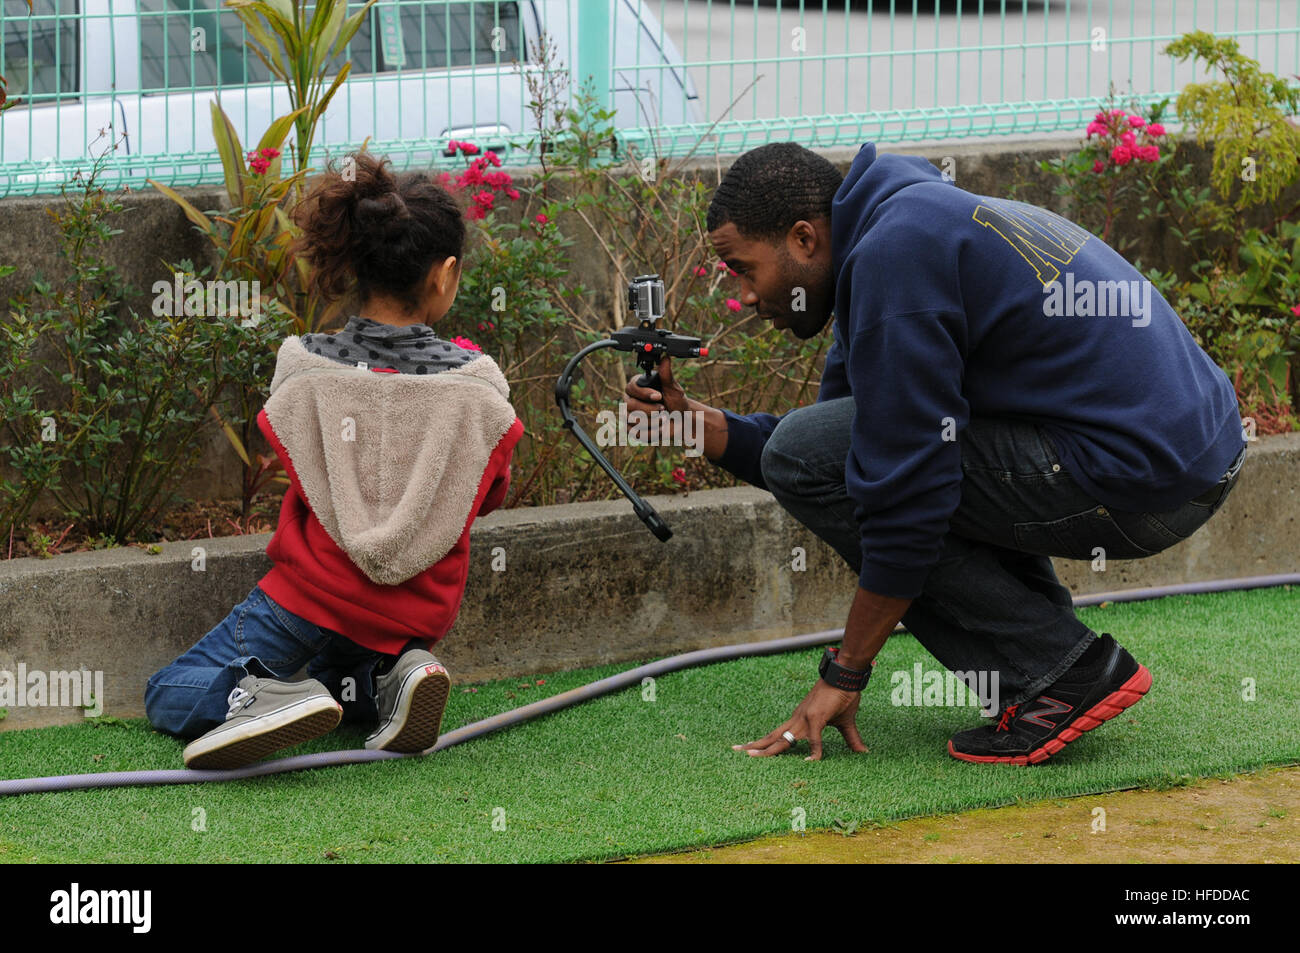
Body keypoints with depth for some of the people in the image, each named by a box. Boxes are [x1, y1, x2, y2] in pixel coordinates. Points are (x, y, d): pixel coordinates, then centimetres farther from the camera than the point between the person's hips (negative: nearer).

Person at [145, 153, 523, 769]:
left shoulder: (303, 369, -12)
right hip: (419, 611, 2)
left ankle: (270, 696, -21)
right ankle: (393, 677, -1)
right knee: (332, 671, 34)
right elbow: (490, 495, 4)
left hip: (315, 590, -2)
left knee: (169, 696, 11)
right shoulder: (475, 382, -11)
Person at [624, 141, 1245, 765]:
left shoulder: (891, 252, -13)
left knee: (804, 454, -6)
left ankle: (1060, 676, -6)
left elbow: (904, 484, -15)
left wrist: (843, 677, -8)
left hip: (1134, 483, -10)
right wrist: (700, 426, 12)